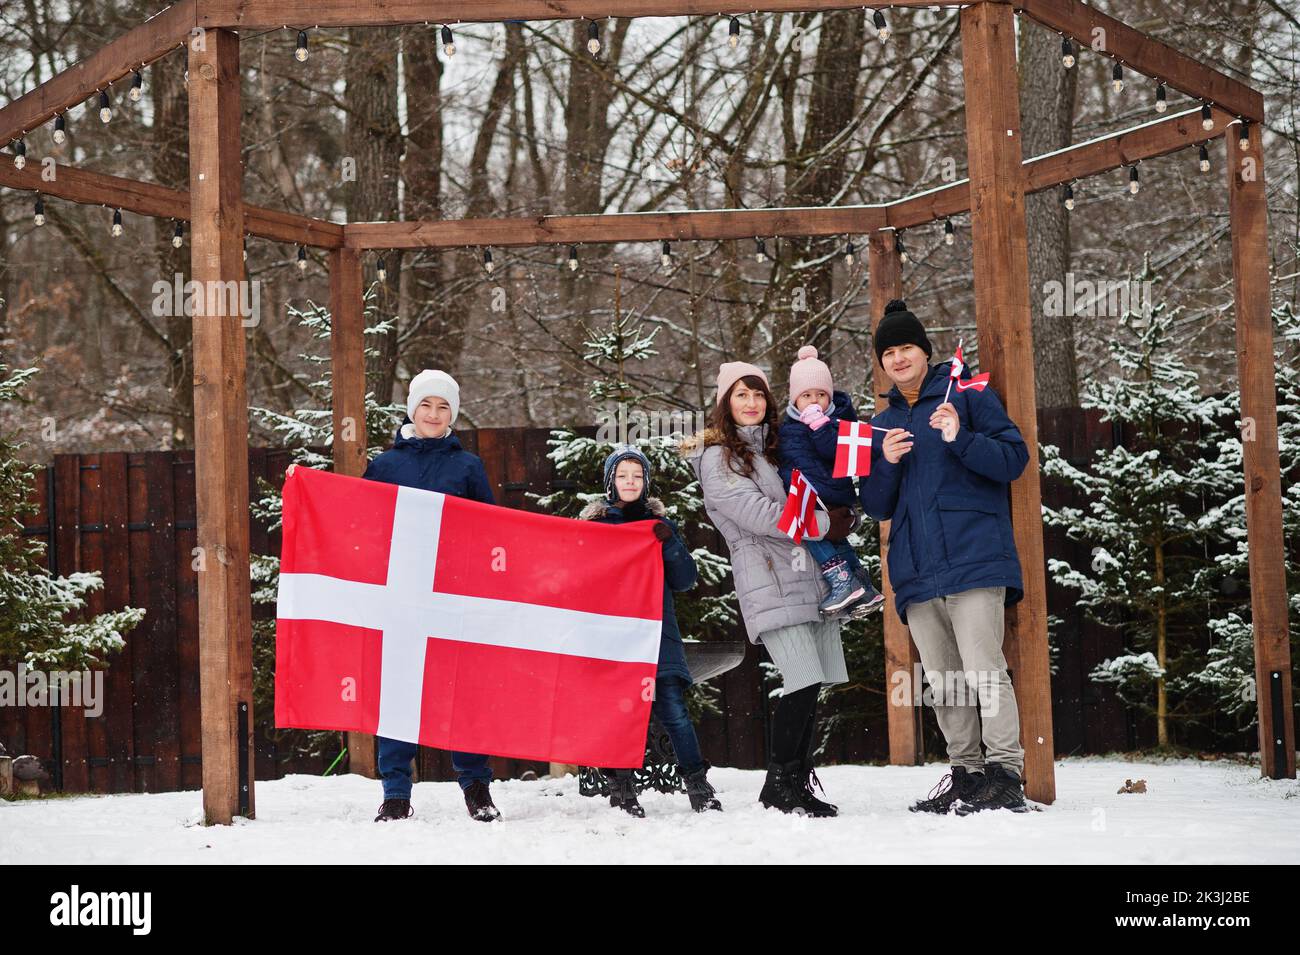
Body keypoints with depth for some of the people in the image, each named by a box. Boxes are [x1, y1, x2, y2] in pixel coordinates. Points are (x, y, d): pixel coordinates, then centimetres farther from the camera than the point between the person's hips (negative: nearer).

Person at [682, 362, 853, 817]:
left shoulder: (778, 446, 20)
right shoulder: (717, 458, -1)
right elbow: (756, 513, -13)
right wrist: (824, 525, -11)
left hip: (812, 575, 7)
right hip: (770, 583, -7)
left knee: (813, 687, 3)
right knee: (804, 684, -16)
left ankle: (798, 782, 11)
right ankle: (781, 784, -6)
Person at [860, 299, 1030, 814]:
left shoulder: (967, 395, 5)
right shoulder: (883, 424, 20)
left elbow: (1014, 458, -3)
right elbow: (876, 507, 17)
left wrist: (962, 440, -19)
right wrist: (886, 463, -2)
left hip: (972, 556, -6)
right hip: (916, 569, 6)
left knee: (984, 668, -14)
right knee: (942, 680, 7)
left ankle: (1006, 773, -14)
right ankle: (965, 772, 12)